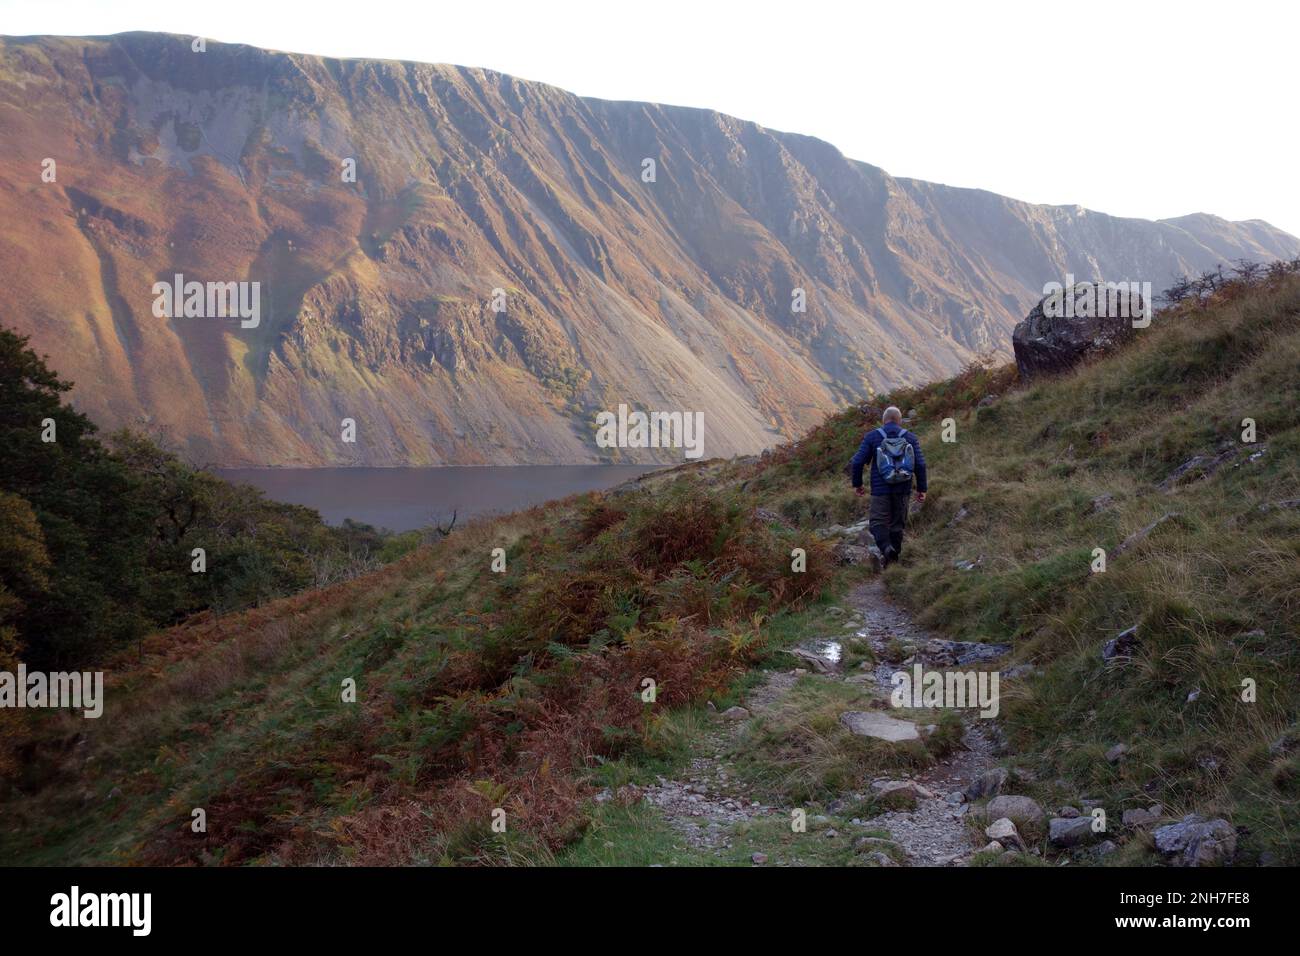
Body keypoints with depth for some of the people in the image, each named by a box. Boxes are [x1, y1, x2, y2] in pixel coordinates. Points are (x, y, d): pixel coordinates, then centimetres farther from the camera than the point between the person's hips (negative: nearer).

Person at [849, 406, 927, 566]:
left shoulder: (872, 436, -2)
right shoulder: (910, 437, 2)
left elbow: (857, 462, -6)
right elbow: (920, 464, -4)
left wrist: (857, 484, 7)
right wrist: (921, 489, 3)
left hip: (880, 489, -2)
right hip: (902, 489, 2)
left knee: (878, 522, 2)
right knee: (897, 522, 15)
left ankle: (886, 548, -22)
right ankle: (895, 554, 20)